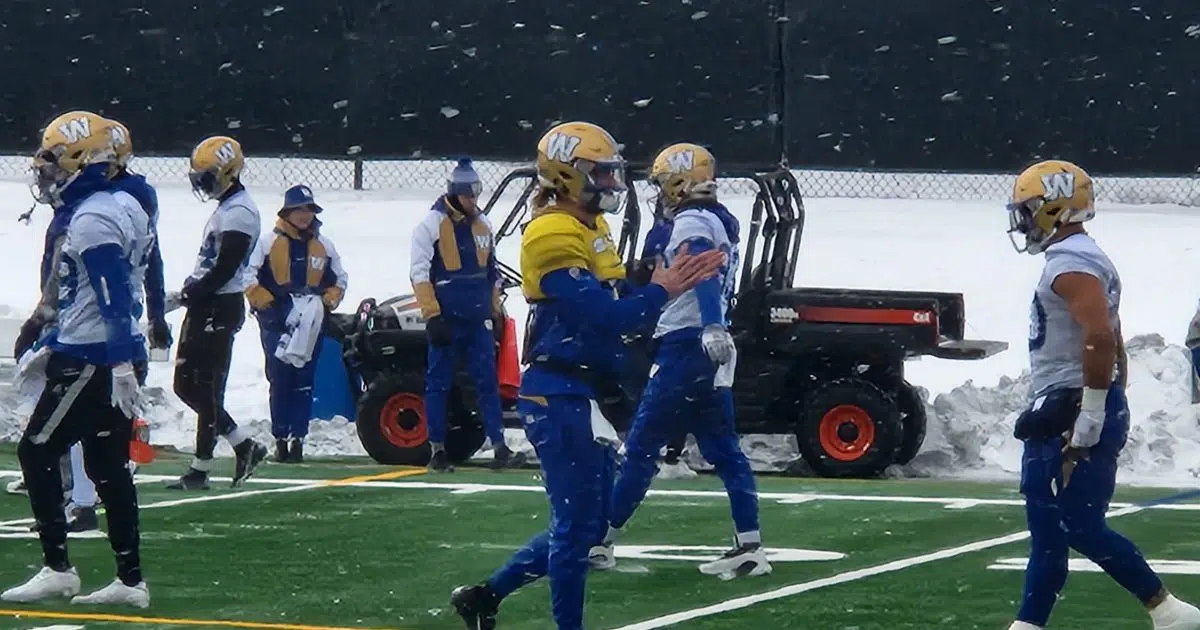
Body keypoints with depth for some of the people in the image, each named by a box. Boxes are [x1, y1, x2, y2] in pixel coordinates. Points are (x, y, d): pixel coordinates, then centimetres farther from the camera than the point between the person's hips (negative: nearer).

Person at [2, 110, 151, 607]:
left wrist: (121, 367, -28)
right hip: (110, 360, 10)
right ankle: (130, 581, 8)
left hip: (94, 363, -10)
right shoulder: (103, 210, 17)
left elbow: (114, 299, -23)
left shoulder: (92, 219, -15)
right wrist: (50, 350, 27)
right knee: (108, 467, 9)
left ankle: (57, 569, -4)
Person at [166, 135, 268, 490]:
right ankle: (244, 447, 16)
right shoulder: (226, 208, 18)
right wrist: (188, 295, 9)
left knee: (206, 388, -6)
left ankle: (201, 468, -1)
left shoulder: (239, 213, -15)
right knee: (186, 385, 11)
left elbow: (224, 270, -22)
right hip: (205, 307, 11)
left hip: (220, 310, -11)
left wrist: (186, 296, -18)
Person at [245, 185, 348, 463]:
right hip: (276, 324, -2)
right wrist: (265, 303, -10)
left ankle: (298, 438, 4)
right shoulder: (269, 242, 0)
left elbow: (339, 280, 18)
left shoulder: (324, 246, 10)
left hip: (310, 325, 2)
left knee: (304, 382, 0)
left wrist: (328, 302, 2)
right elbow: (249, 276, -1)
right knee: (280, 381, -3)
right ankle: (280, 438, 4)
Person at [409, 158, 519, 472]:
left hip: (478, 320, 5)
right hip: (446, 319, -5)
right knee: (439, 384, 2)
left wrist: (496, 312, 19)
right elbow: (419, 273, -10)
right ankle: (437, 449, 7)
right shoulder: (433, 223, -6)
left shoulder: (482, 224, 13)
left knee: (488, 381, 1)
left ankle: (499, 447, -2)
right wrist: (432, 316, -15)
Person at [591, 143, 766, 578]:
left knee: (642, 447, -4)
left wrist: (712, 327, -45)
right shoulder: (722, 223, 18)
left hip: (688, 348, -9)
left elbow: (705, 276, -30)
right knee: (724, 451, 6)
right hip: (712, 352, 9)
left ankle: (599, 542, 0)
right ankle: (750, 548, 1)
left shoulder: (692, 223, -11)